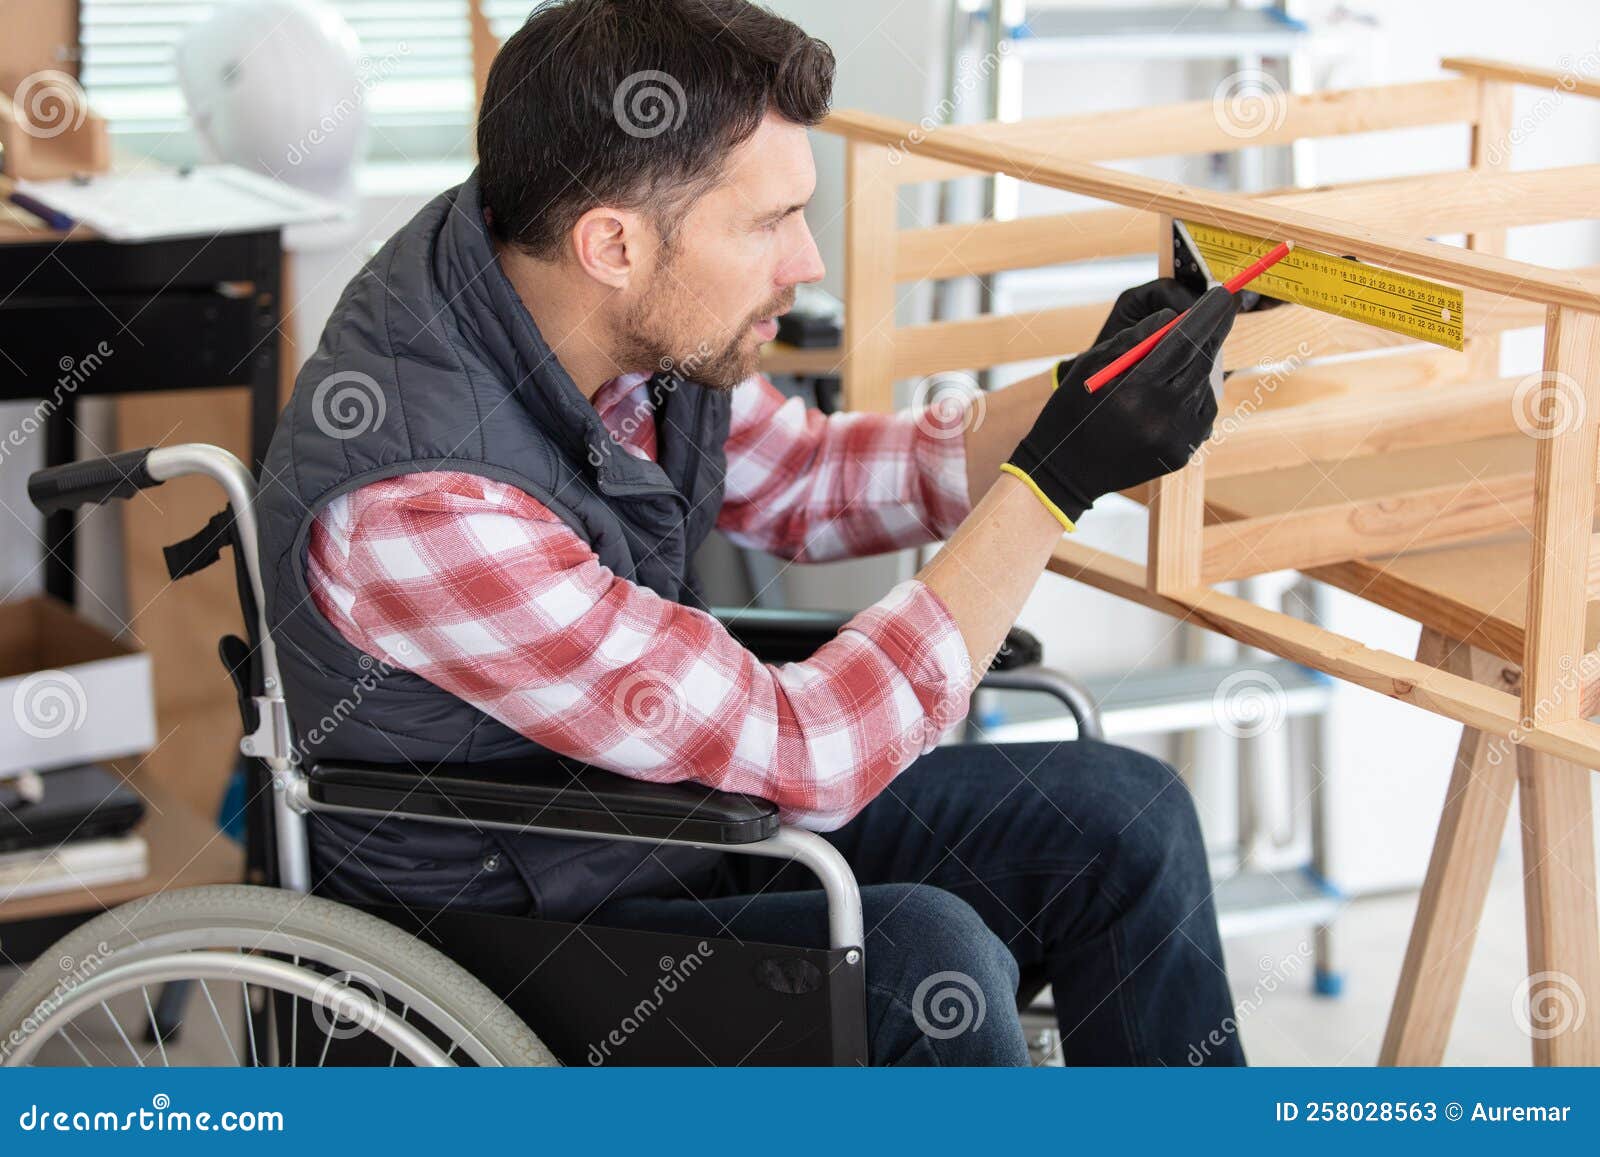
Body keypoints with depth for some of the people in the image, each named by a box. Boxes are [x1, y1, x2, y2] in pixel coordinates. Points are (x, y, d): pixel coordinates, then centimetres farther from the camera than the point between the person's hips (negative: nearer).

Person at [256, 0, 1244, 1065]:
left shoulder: (646, 319, -10)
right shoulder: (417, 500, -34)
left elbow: (807, 482, 11)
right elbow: (801, 755, -30)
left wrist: (1066, 407, -5)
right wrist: (1058, 480, -27)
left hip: (681, 791, 8)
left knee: (1123, 821, 2)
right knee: (917, 951, -30)